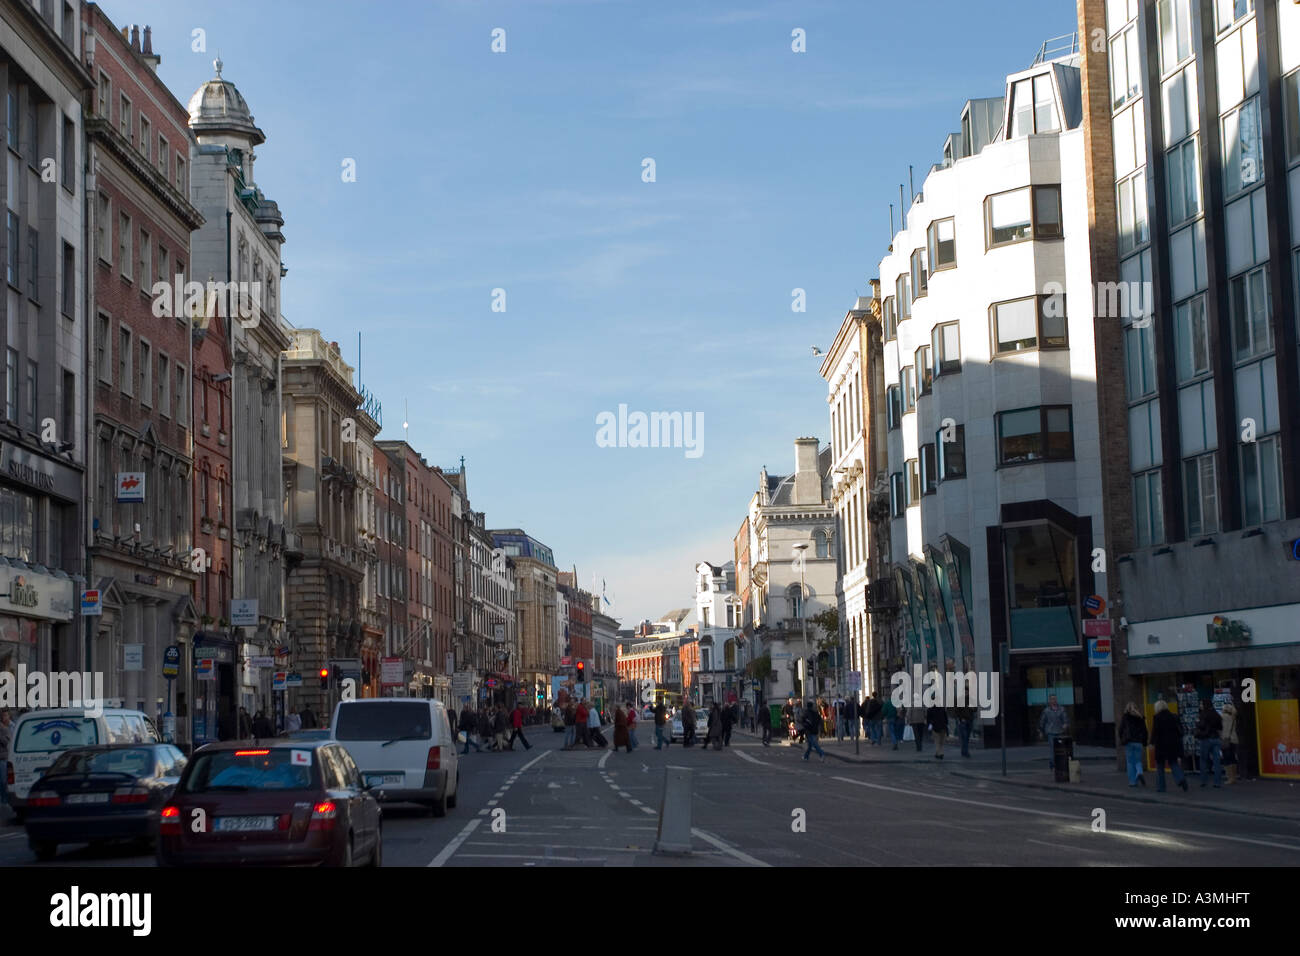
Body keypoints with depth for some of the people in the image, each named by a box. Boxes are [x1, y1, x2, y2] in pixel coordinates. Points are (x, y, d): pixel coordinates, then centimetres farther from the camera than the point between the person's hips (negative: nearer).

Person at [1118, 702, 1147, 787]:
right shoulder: (1140, 718, 7)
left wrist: (1122, 740, 14)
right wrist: (1144, 743, 15)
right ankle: (1139, 773, -18)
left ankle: (1133, 781, 0)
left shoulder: (1125, 717, -2)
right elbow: (1145, 731, 8)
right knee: (1138, 761, 12)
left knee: (1130, 762, 3)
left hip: (1129, 742, -3)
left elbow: (1121, 730, -1)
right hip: (1138, 742, 3)